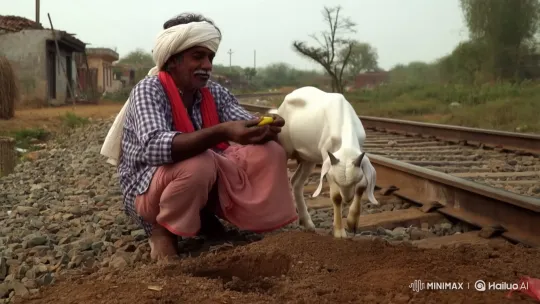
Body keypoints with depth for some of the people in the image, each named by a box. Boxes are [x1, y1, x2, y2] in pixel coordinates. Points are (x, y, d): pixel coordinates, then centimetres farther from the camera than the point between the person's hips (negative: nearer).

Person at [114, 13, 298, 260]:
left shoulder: (215, 92, 0)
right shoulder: (149, 90, -19)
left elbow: (249, 128, -7)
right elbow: (153, 148, -37)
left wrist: (266, 128, -33)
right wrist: (222, 132, -48)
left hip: (206, 181, 6)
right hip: (148, 191, -6)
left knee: (270, 152, -10)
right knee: (198, 164, -38)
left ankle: (203, 217, 2)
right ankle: (162, 229, -8)